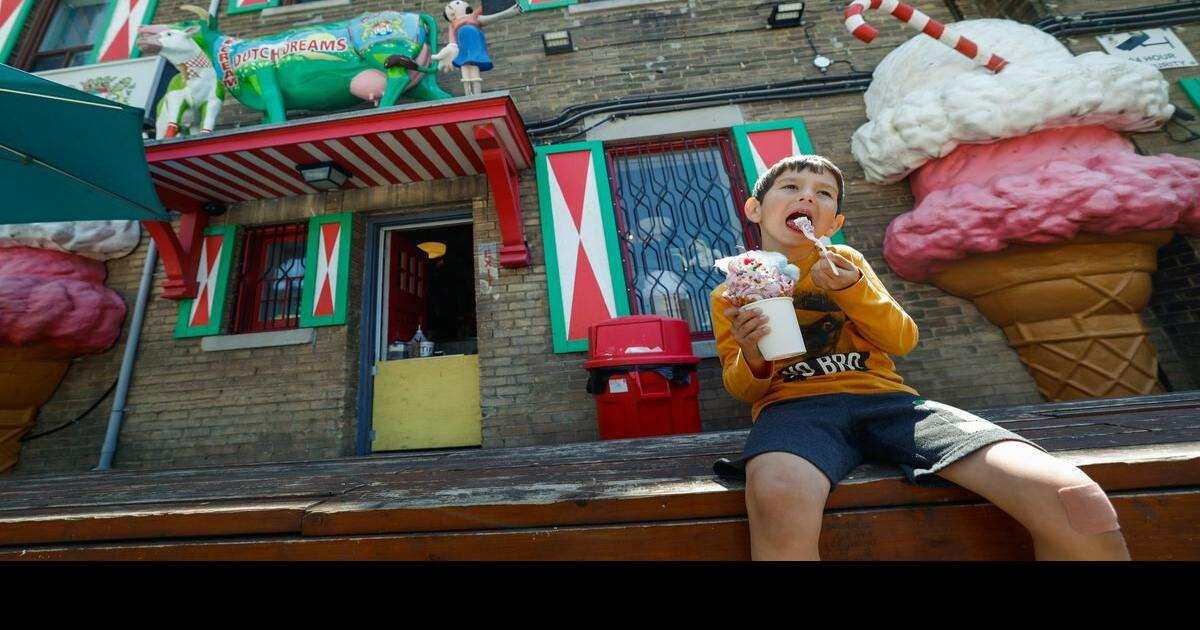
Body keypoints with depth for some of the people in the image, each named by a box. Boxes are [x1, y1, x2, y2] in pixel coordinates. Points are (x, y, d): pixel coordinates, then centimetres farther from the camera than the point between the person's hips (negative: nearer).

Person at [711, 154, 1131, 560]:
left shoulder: (844, 260, 19)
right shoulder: (730, 294, 10)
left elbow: (902, 340, 12)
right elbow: (743, 389, 8)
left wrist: (853, 289, -5)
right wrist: (753, 359, -15)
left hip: (884, 398, 4)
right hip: (796, 406, -3)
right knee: (780, 501, -39)